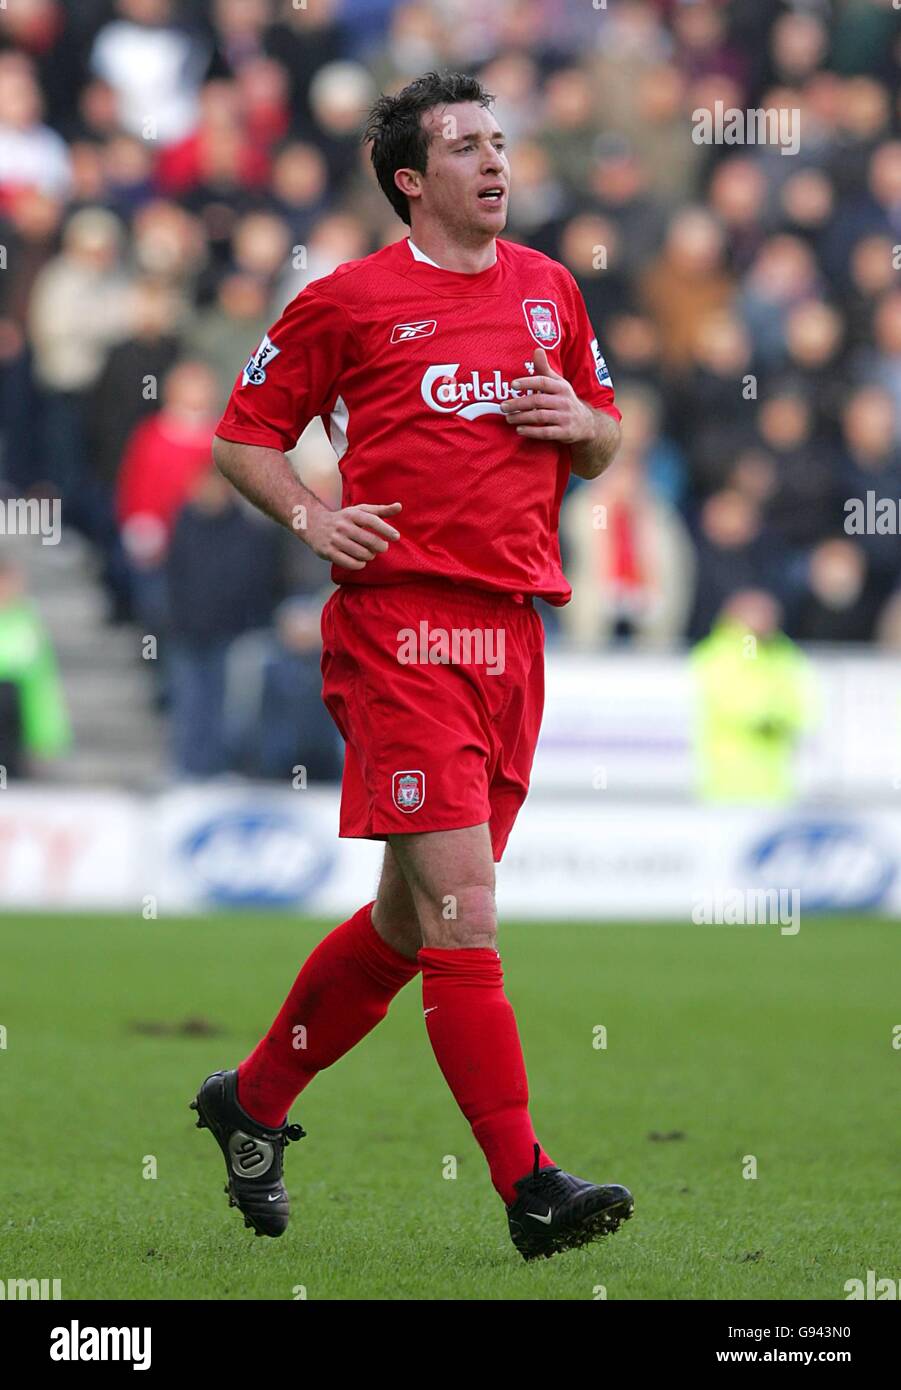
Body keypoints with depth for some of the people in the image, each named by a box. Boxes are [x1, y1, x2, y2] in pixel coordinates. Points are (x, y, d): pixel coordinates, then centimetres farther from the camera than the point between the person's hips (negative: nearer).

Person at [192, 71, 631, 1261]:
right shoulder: (351, 300, 1)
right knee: (460, 908, -14)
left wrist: (581, 425, 2)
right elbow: (244, 435, 8)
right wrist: (311, 518, -9)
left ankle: (254, 1102, 33)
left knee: (414, 916, 14)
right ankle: (529, 1187, -17)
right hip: (402, 618, -6)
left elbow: (604, 441, 25)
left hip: (510, 627, 7)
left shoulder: (548, 290, 16)